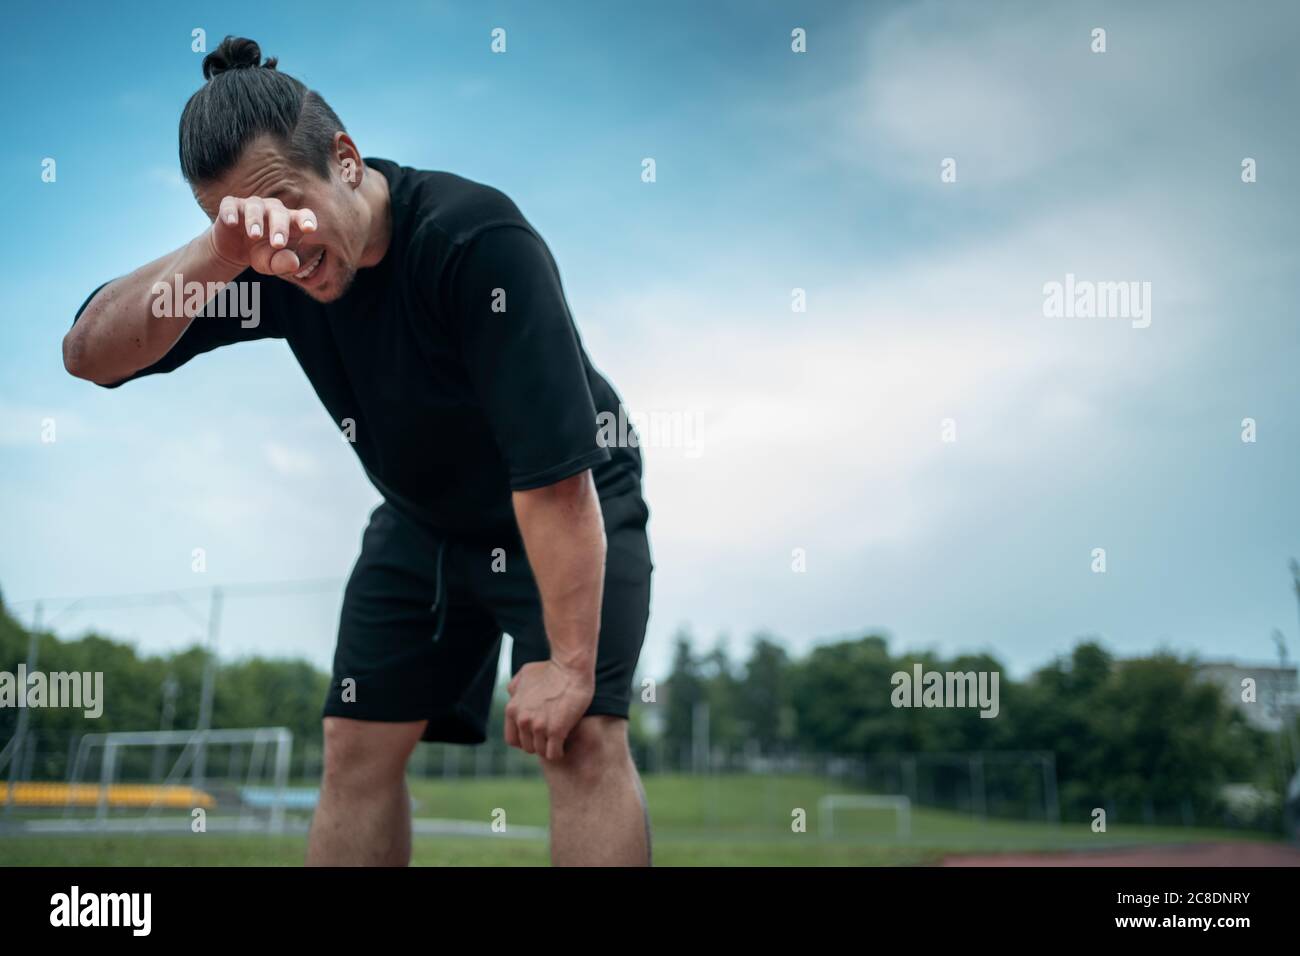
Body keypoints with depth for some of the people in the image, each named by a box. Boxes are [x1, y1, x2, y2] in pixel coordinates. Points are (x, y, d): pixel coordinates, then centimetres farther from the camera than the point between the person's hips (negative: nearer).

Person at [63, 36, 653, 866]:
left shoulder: (478, 240, -32)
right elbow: (91, 355, -22)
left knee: (581, 737, -19)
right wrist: (216, 254, -38)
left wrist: (568, 663, -31)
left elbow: (555, 476, -33)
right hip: (423, 519, 6)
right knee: (355, 746, 3)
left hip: (571, 512, -5)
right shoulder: (272, 266, -14)